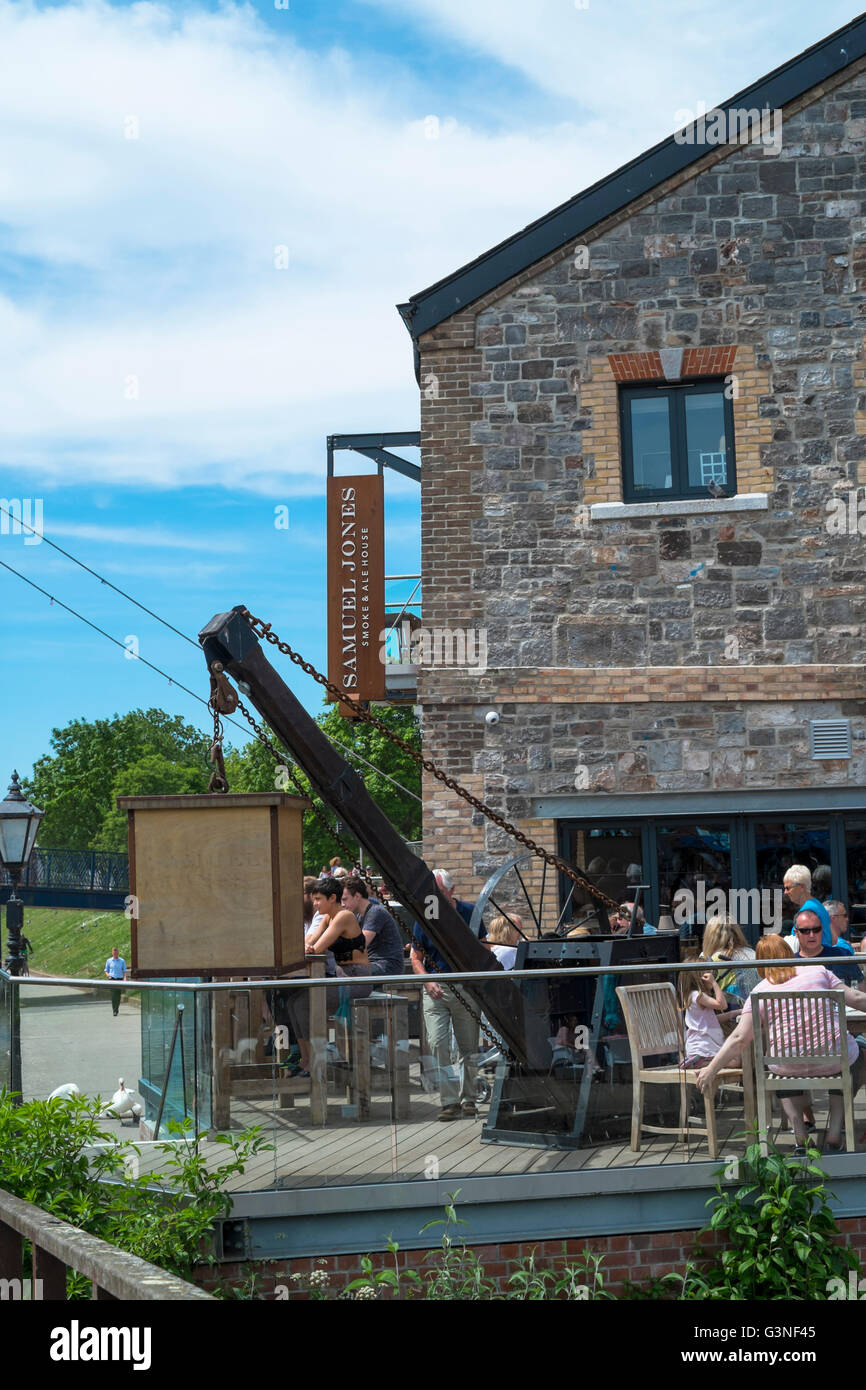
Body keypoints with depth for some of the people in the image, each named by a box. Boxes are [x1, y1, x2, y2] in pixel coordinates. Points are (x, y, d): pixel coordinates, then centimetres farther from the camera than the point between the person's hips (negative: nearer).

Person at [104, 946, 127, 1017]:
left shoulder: (122, 961, 8)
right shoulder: (109, 961, 8)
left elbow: (124, 971, 9)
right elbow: (106, 970, 12)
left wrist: (124, 978, -7)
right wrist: (108, 975, -9)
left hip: (120, 979, 1)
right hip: (112, 979, -1)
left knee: (118, 996, 3)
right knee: (113, 996, -12)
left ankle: (116, 1008, 22)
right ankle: (114, 1011, -12)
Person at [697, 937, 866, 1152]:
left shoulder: (760, 991, 3)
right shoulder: (817, 971, 5)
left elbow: (739, 1038, -2)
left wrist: (711, 1069, 4)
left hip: (790, 1066, 1)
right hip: (833, 1060, -1)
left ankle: (800, 1134, 17)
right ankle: (835, 1130, 22)